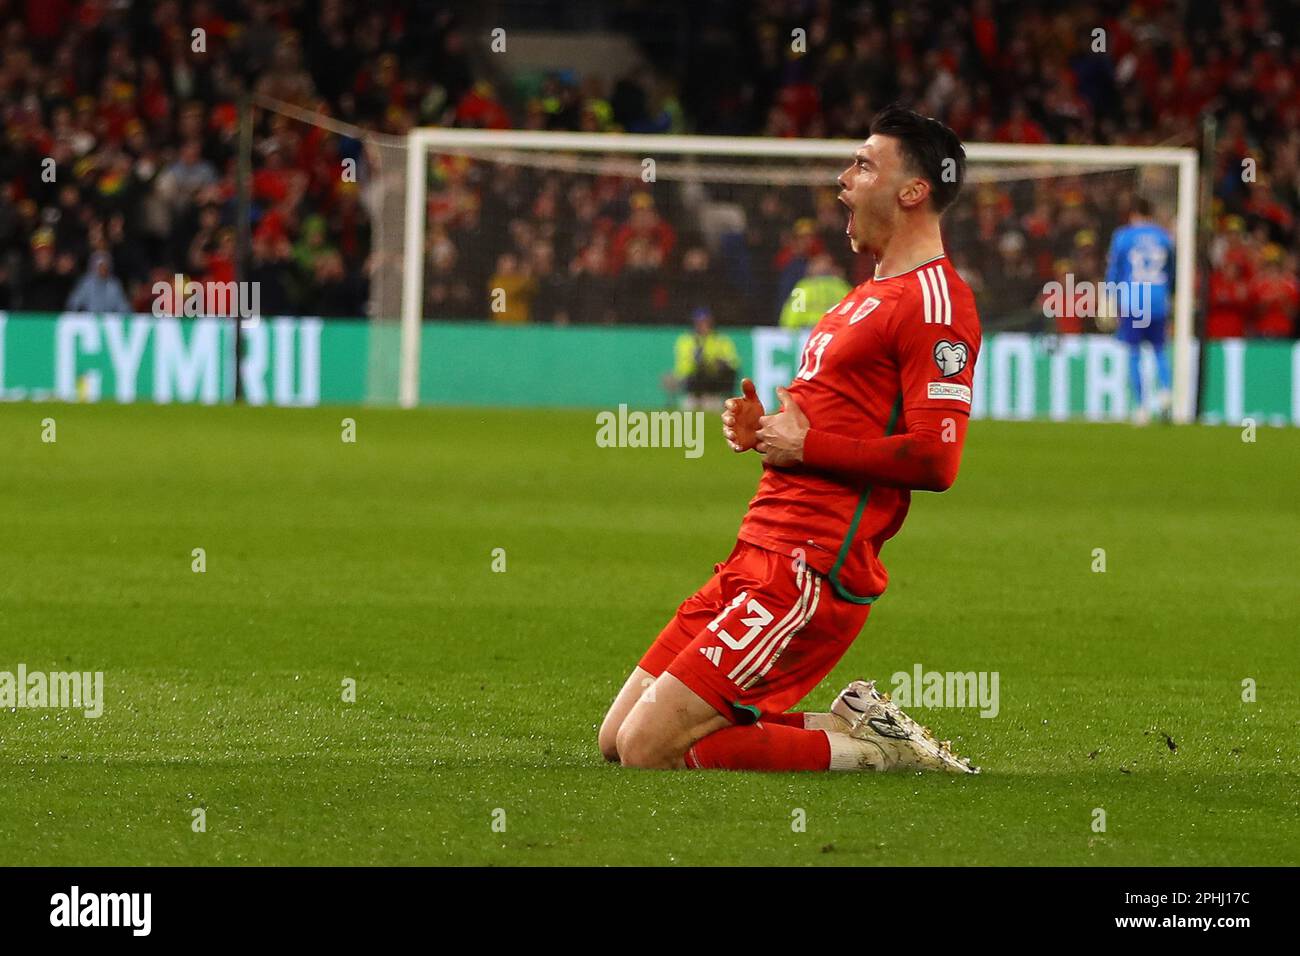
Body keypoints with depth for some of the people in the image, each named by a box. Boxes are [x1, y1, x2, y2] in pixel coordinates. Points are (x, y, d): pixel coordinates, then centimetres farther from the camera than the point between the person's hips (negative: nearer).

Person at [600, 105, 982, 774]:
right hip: (753, 558, 11)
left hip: (808, 572, -10)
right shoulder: (870, 294, 22)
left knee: (647, 751, -17)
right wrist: (763, 428, 10)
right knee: (617, 740, 7)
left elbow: (936, 457, -21)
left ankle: (869, 747, -5)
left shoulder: (933, 300, -10)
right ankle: (861, 732, 7)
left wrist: (806, 444, -13)